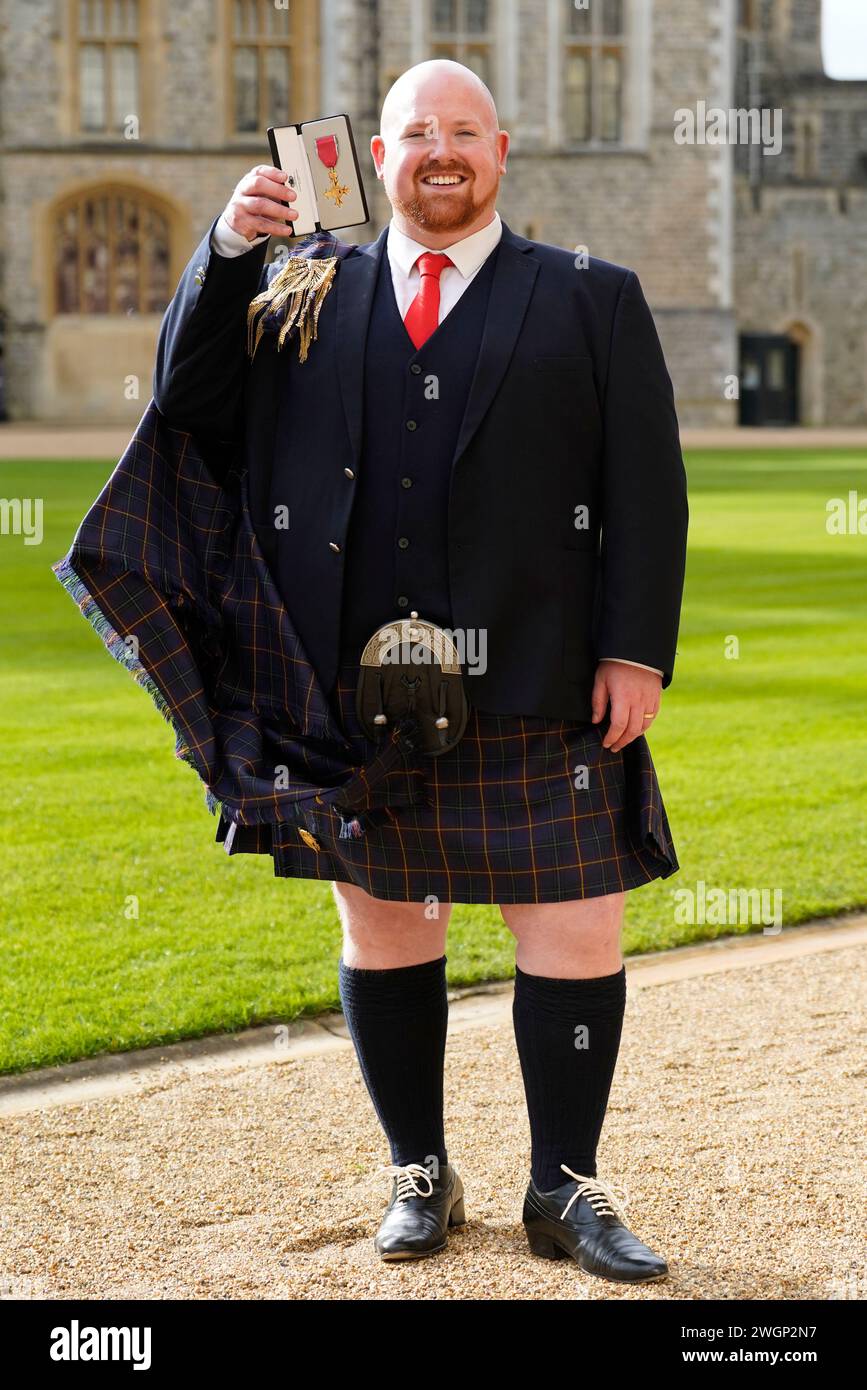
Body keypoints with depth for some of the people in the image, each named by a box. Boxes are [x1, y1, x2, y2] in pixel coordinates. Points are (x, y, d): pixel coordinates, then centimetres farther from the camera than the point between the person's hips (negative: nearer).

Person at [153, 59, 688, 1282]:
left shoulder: (593, 301, 8)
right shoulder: (309, 298, 13)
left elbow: (648, 493, 3)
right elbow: (191, 405, 6)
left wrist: (637, 651, -7)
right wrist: (228, 253, -5)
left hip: (537, 691, -1)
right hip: (357, 687, 2)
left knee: (576, 938, 0)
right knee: (381, 931, 10)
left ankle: (565, 1189, 16)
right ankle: (420, 1176, 25)